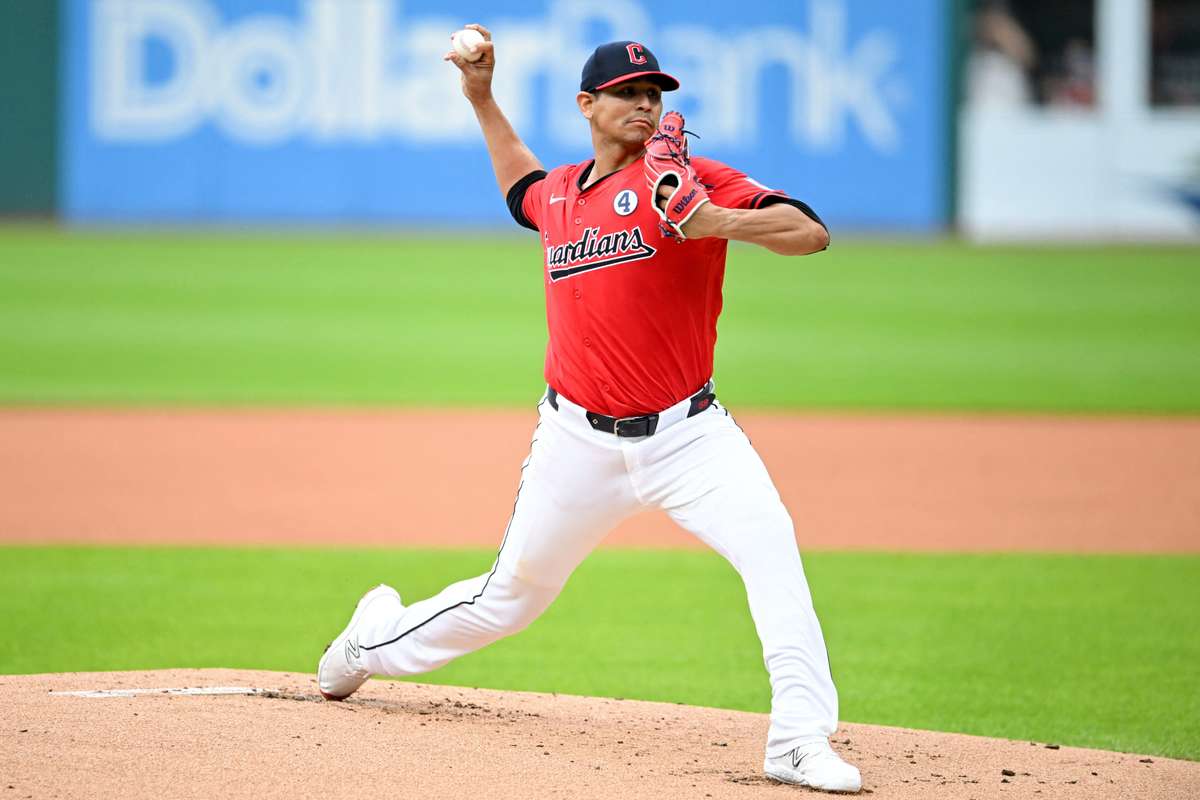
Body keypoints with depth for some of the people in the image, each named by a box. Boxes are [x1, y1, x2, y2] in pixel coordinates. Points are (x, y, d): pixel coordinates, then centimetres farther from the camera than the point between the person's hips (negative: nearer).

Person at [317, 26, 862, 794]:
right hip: (582, 441, 3)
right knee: (513, 594, 13)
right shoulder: (559, 194, 11)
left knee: (770, 546, -25)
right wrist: (482, 98, 31)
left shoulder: (690, 179, -4)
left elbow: (811, 233, -15)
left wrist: (718, 223, -30)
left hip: (687, 434, -3)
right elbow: (523, 188, 39)